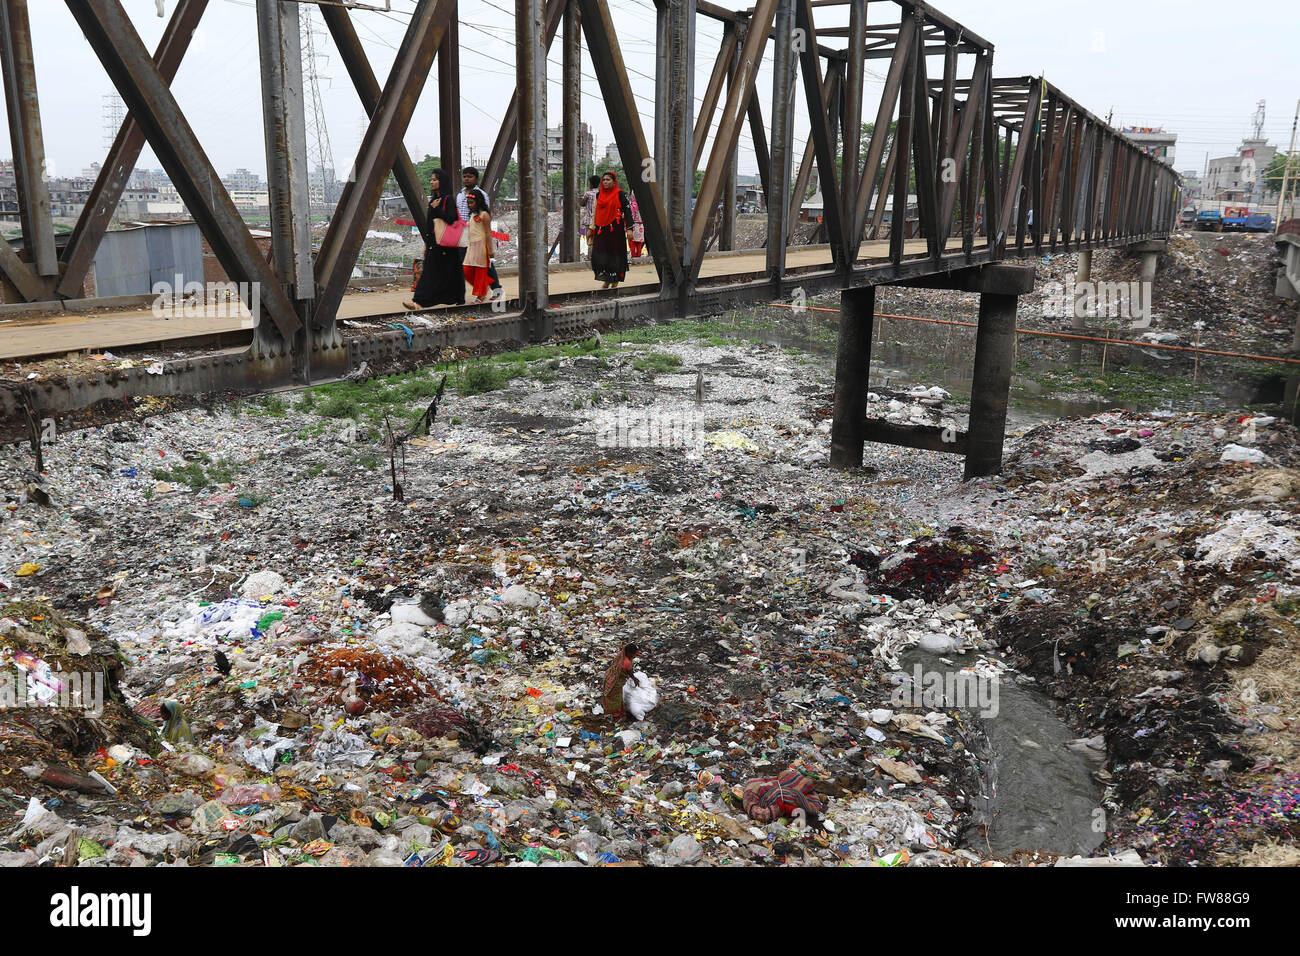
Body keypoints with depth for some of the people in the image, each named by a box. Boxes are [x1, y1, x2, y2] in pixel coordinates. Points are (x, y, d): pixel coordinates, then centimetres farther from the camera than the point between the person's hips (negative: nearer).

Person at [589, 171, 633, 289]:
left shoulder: (620, 194, -1)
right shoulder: (599, 195, 15)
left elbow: (628, 211, -5)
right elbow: (595, 213, 21)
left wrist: (629, 229, -14)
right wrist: (592, 229, 16)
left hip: (616, 229, -5)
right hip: (601, 229, 5)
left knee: (615, 254, -2)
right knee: (598, 255, -2)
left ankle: (615, 281, 8)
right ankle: (606, 280, 10)